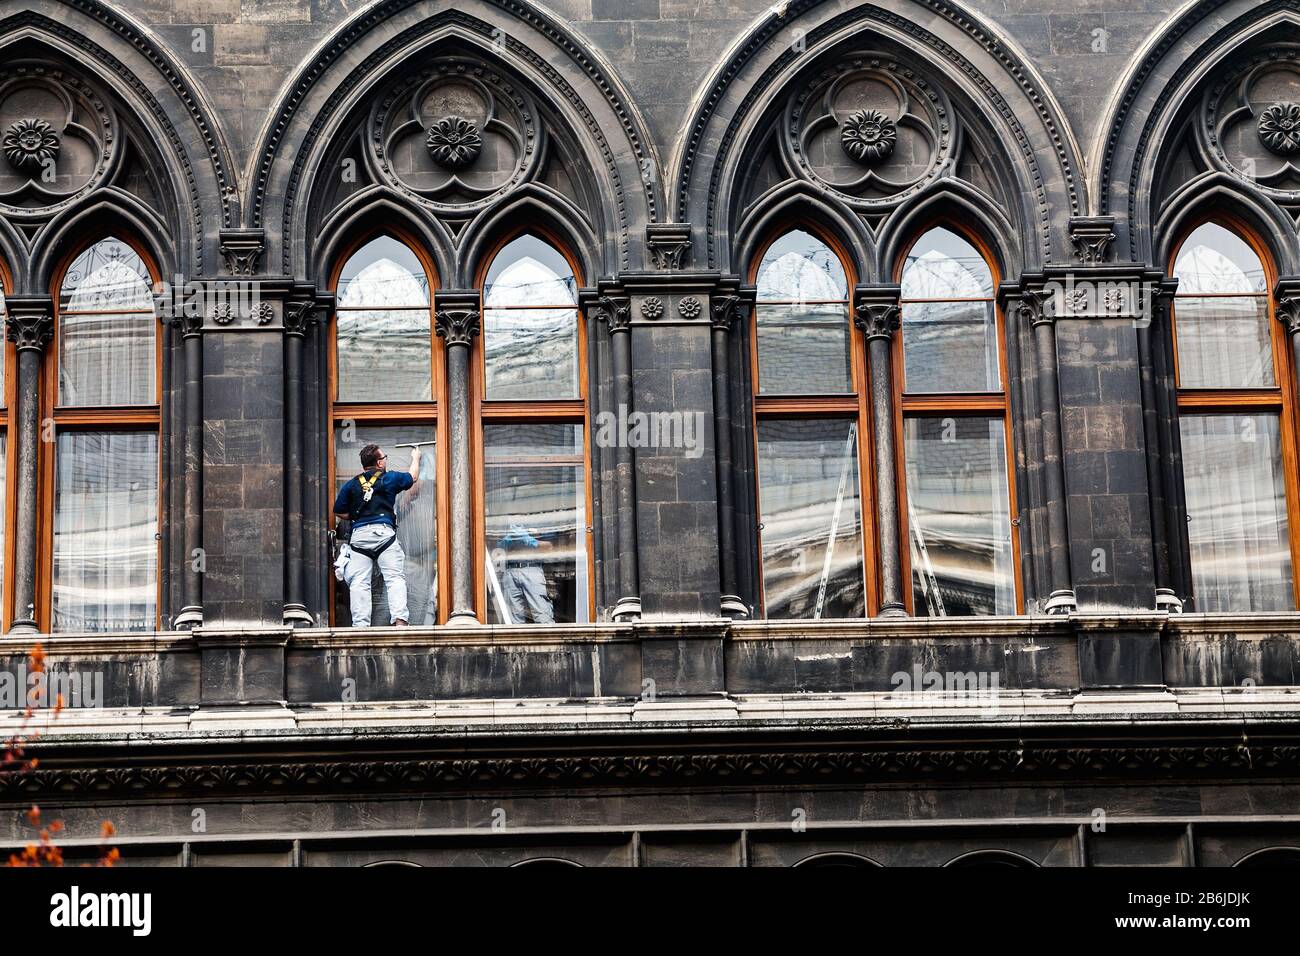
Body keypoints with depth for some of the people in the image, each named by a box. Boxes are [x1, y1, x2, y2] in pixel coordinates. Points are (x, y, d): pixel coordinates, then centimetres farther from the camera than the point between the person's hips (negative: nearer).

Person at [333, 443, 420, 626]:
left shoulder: (351, 485, 15)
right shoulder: (389, 479, 10)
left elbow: (339, 511, 14)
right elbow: (413, 477, 28)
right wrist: (415, 458, 48)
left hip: (359, 534, 2)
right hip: (384, 532, -2)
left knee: (359, 583, -1)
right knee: (395, 578, -5)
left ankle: (360, 624, -9)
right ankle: (400, 620, -20)